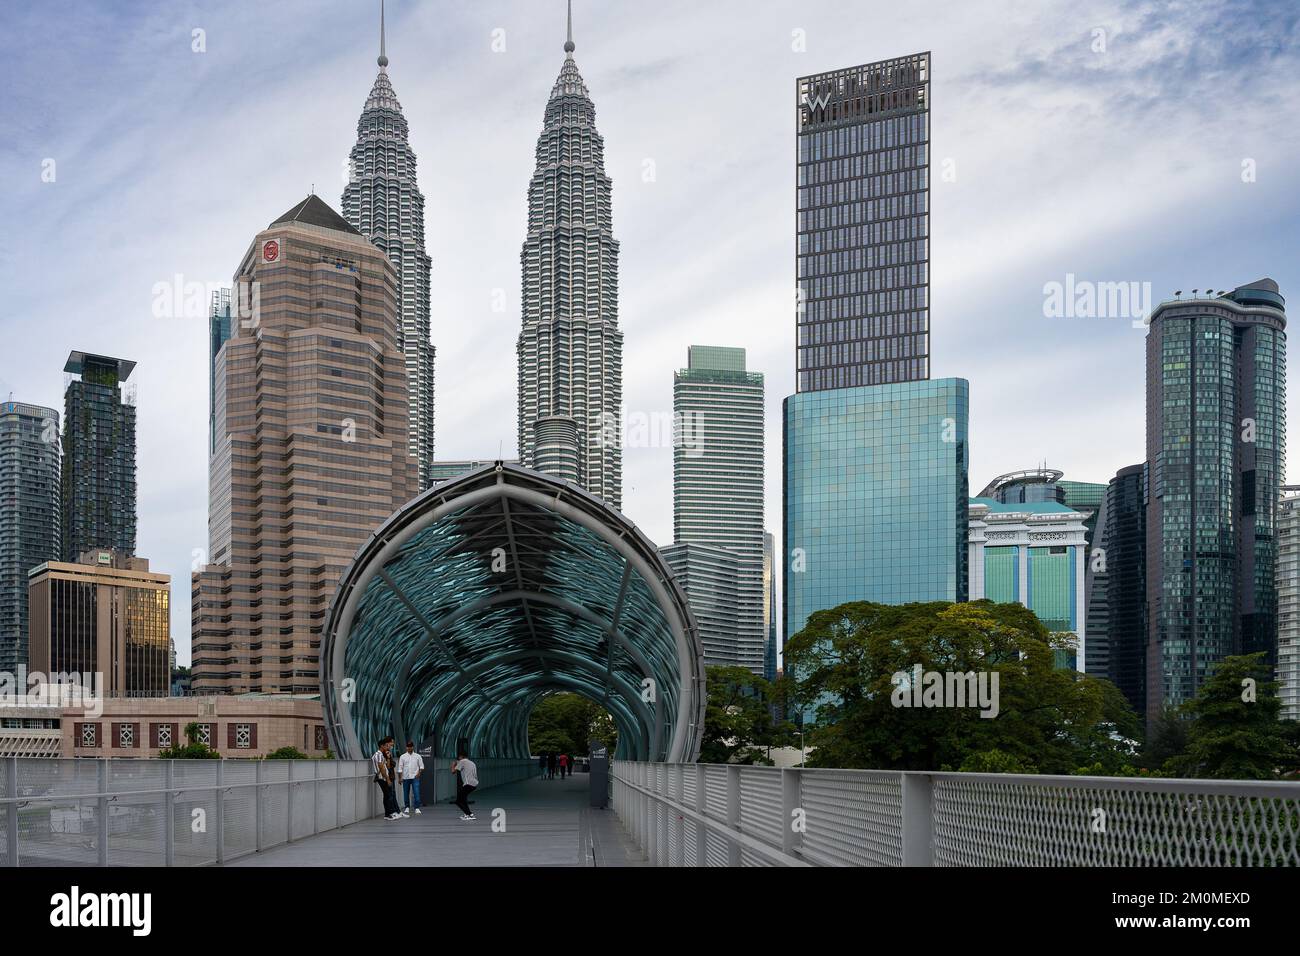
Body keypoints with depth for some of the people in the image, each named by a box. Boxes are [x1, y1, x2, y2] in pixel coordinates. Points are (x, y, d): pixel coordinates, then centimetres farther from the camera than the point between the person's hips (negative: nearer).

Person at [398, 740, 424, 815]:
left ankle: (417, 808, -8)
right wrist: (400, 777, -3)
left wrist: (419, 772, -10)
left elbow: (421, 766, 6)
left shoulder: (417, 756, 5)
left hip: (415, 778, -1)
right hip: (406, 778, 2)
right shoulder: (403, 757, 5)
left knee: (416, 792, -11)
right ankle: (407, 808, 22)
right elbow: (400, 768, 4)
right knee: (406, 793, 8)